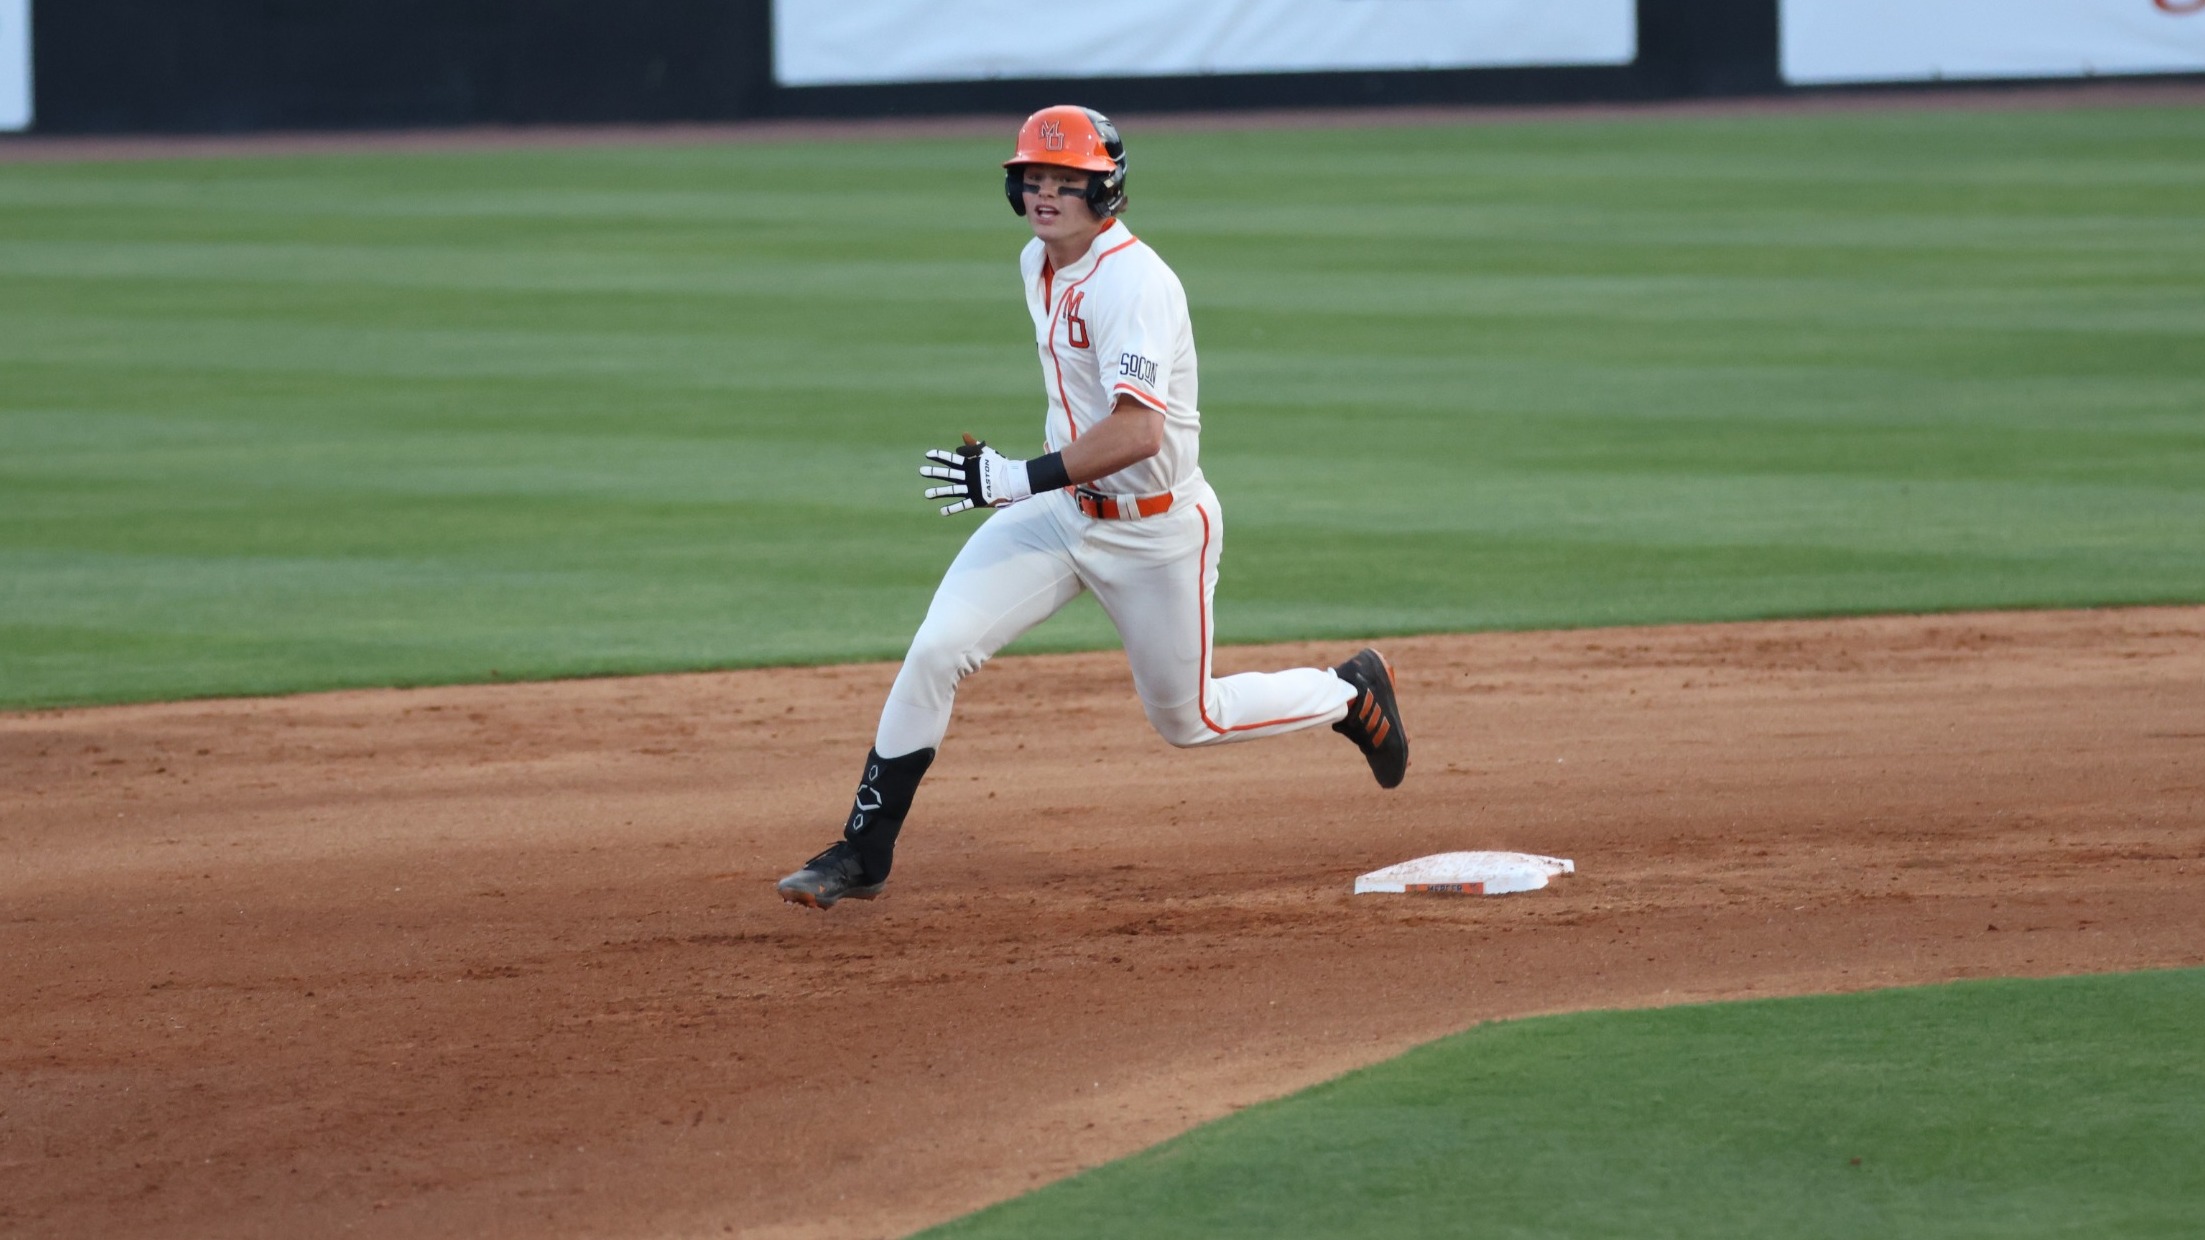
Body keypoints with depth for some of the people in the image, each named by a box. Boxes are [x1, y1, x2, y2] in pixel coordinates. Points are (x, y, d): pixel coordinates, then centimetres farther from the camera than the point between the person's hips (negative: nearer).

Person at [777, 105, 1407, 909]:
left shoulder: (1134, 283, -25)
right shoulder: (1037, 265, 3)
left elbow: (1138, 431, -37)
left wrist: (1020, 478, -42)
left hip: (1157, 531, -7)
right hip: (1062, 510, 7)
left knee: (1186, 721, 10)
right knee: (936, 650, -12)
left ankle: (1352, 693, 36)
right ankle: (863, 855, -6)